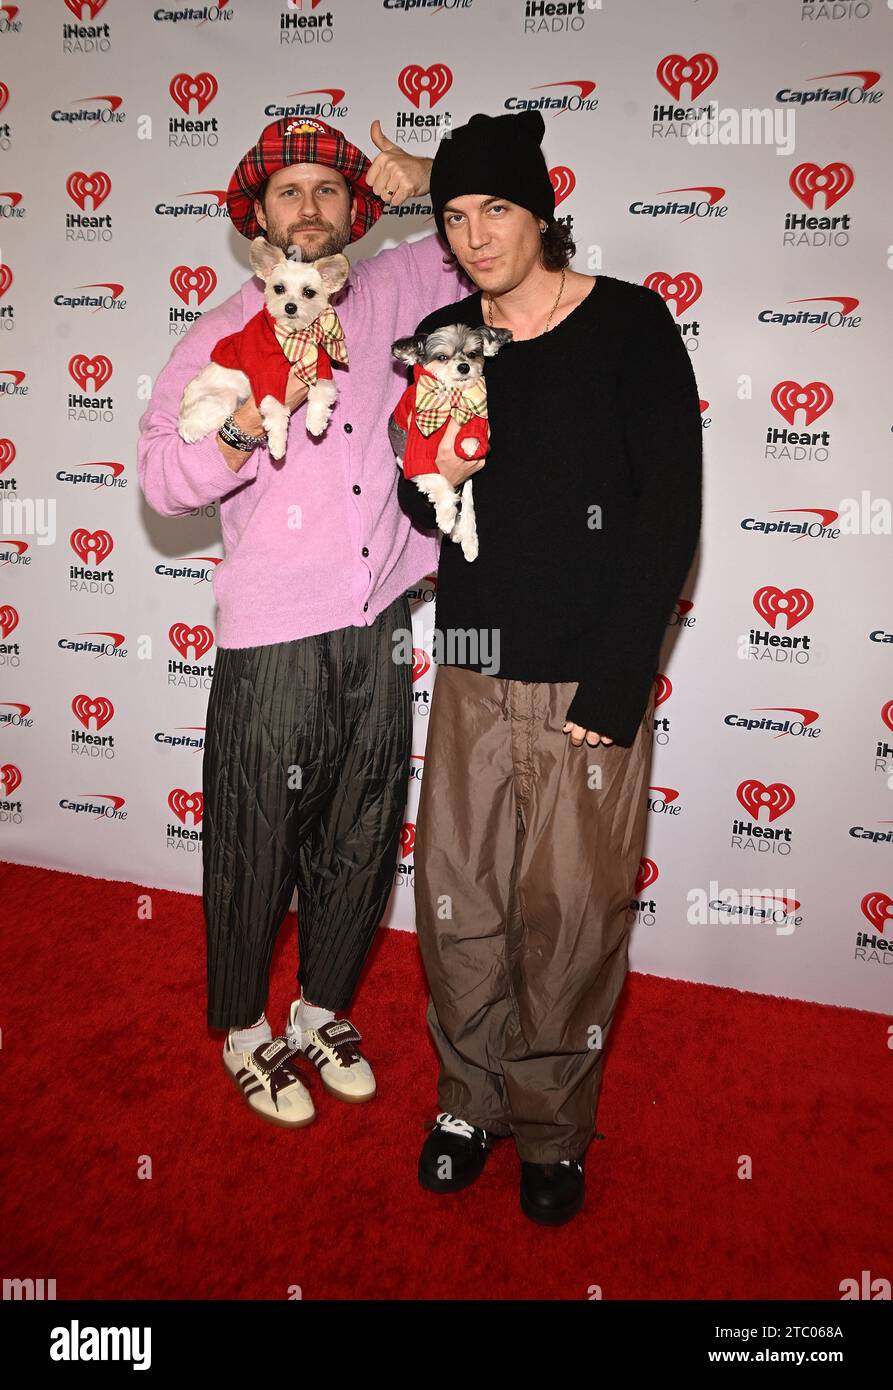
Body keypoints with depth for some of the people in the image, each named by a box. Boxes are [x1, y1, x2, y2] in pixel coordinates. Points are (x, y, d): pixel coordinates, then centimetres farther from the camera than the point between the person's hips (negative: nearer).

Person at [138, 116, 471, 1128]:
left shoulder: (388, 294, 10)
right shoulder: (224, 334, 2)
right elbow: (160, 478, -6)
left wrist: (430, 179, 3)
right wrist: (252, 419, -22)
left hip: (380, 632, 4)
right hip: (273, 644, -3)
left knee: (361, 840, 14)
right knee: (256, 848, 7)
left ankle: (321, 1012, 37)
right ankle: (246, 1033, 32)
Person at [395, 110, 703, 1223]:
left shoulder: (629, 325, -2)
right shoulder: (442, 338, 10)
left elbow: (670, 513, -7)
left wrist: (616, 685, -12)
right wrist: (429, 481, -8)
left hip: (589, 681, -3)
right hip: (471, 672, 4)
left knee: (568, 919, 4)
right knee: (457, 904, 9)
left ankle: (554, 1130, 26)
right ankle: (471, 1100, 32)